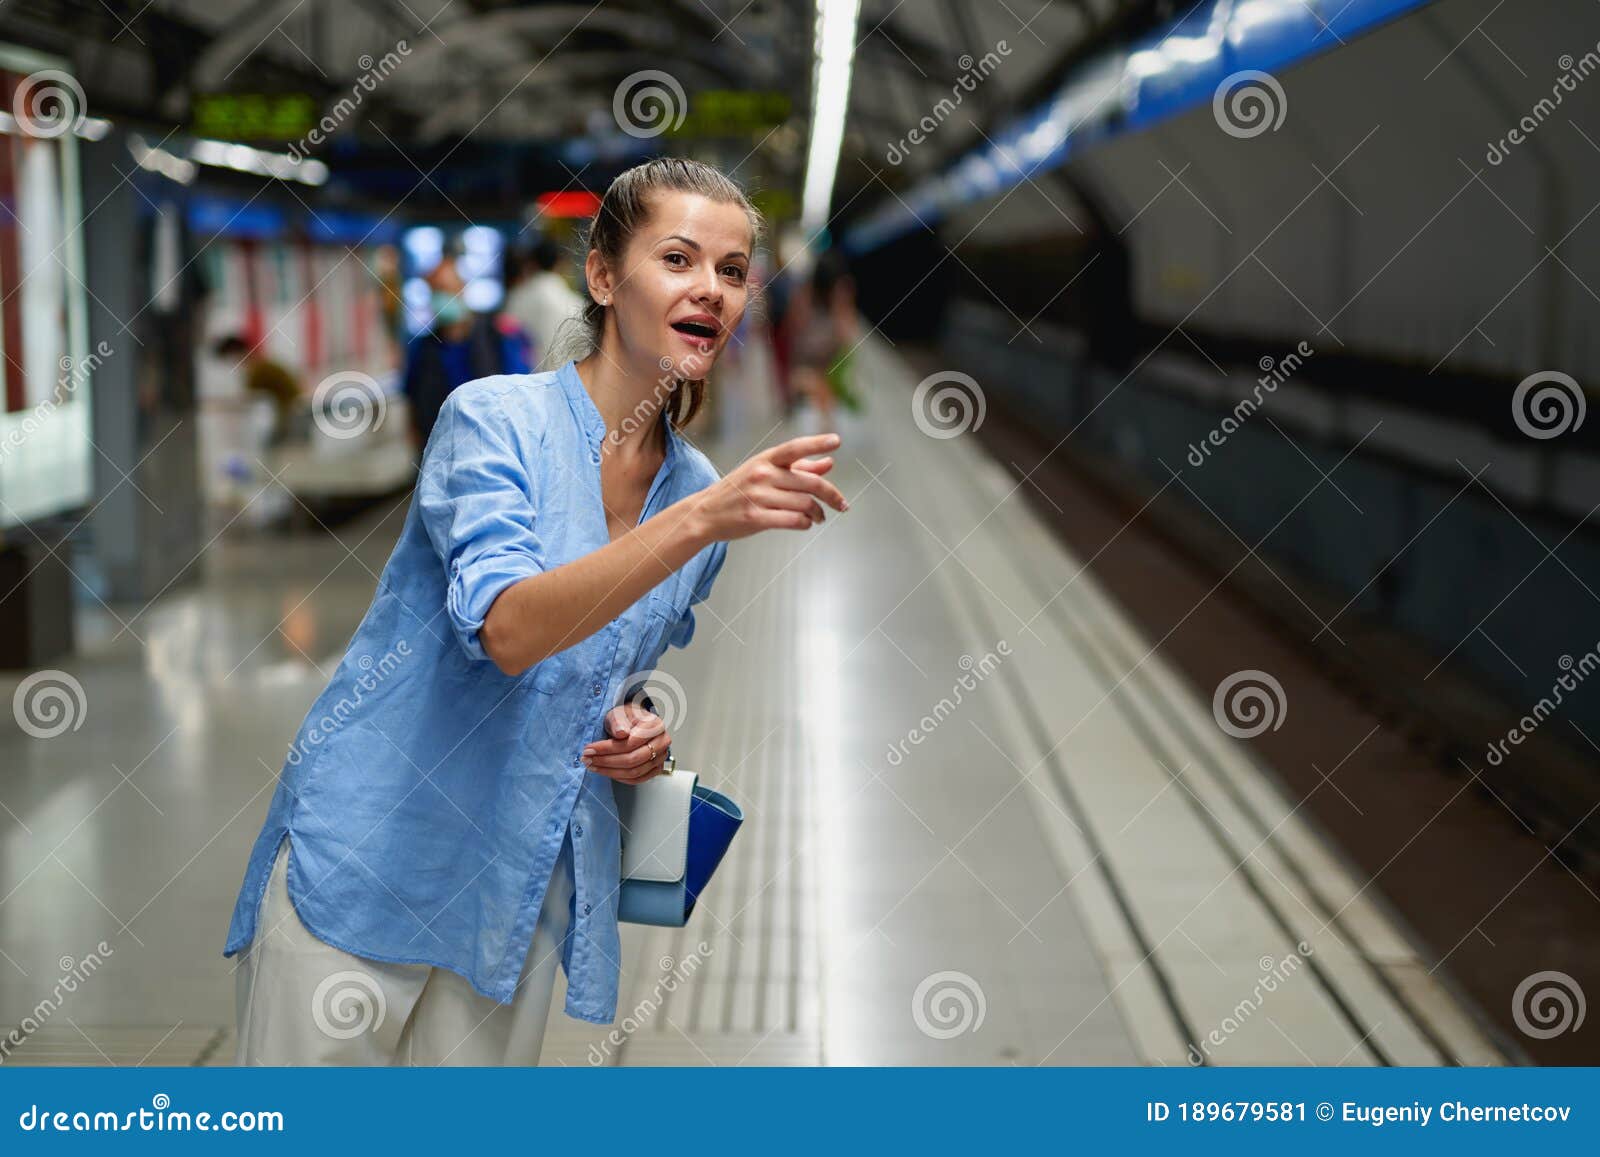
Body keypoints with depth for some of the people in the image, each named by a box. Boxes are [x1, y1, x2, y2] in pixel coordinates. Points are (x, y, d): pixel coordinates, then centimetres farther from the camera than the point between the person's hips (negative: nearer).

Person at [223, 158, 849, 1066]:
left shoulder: (701, 489, 6)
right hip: (366, 860, -5)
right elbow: (507, 629, -30)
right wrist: (698, 522, -39)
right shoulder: (494, 419, -12)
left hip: (519, 891, 5)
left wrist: (634, 730, -1)